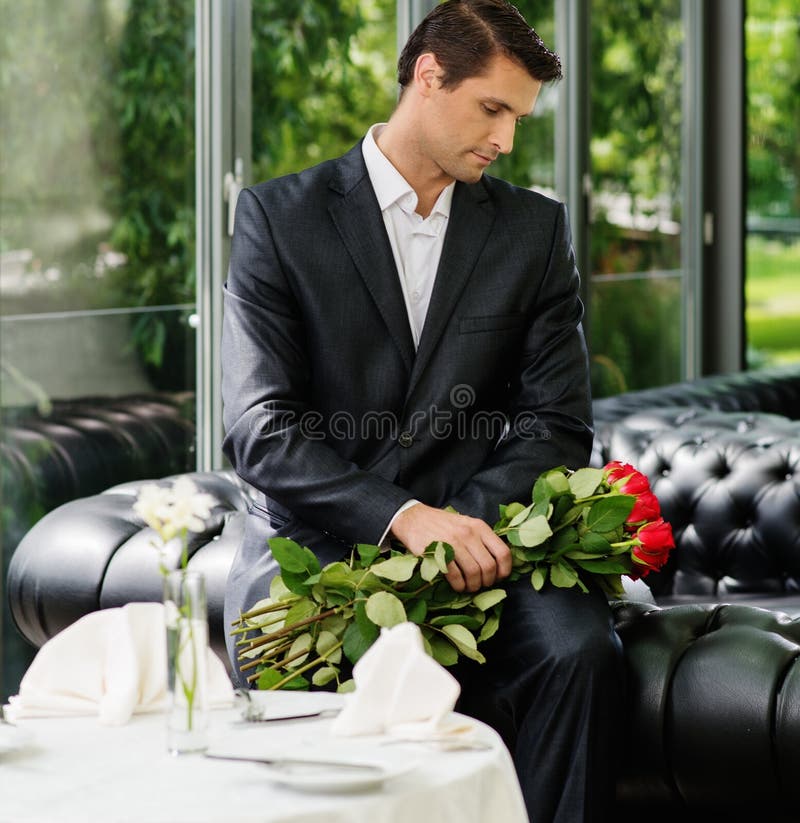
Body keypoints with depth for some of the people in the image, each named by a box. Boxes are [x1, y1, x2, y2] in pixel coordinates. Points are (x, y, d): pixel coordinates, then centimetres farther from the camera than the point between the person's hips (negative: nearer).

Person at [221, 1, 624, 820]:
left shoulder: (534, 230, 12)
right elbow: (260, 430, -7)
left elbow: (557, 424, 6)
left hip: (471, 541, 2)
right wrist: (404, 518, -22)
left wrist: (458, 528, -14)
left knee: (579, 649, -28)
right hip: (310, 545, -2)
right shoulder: (279, 217, 3)